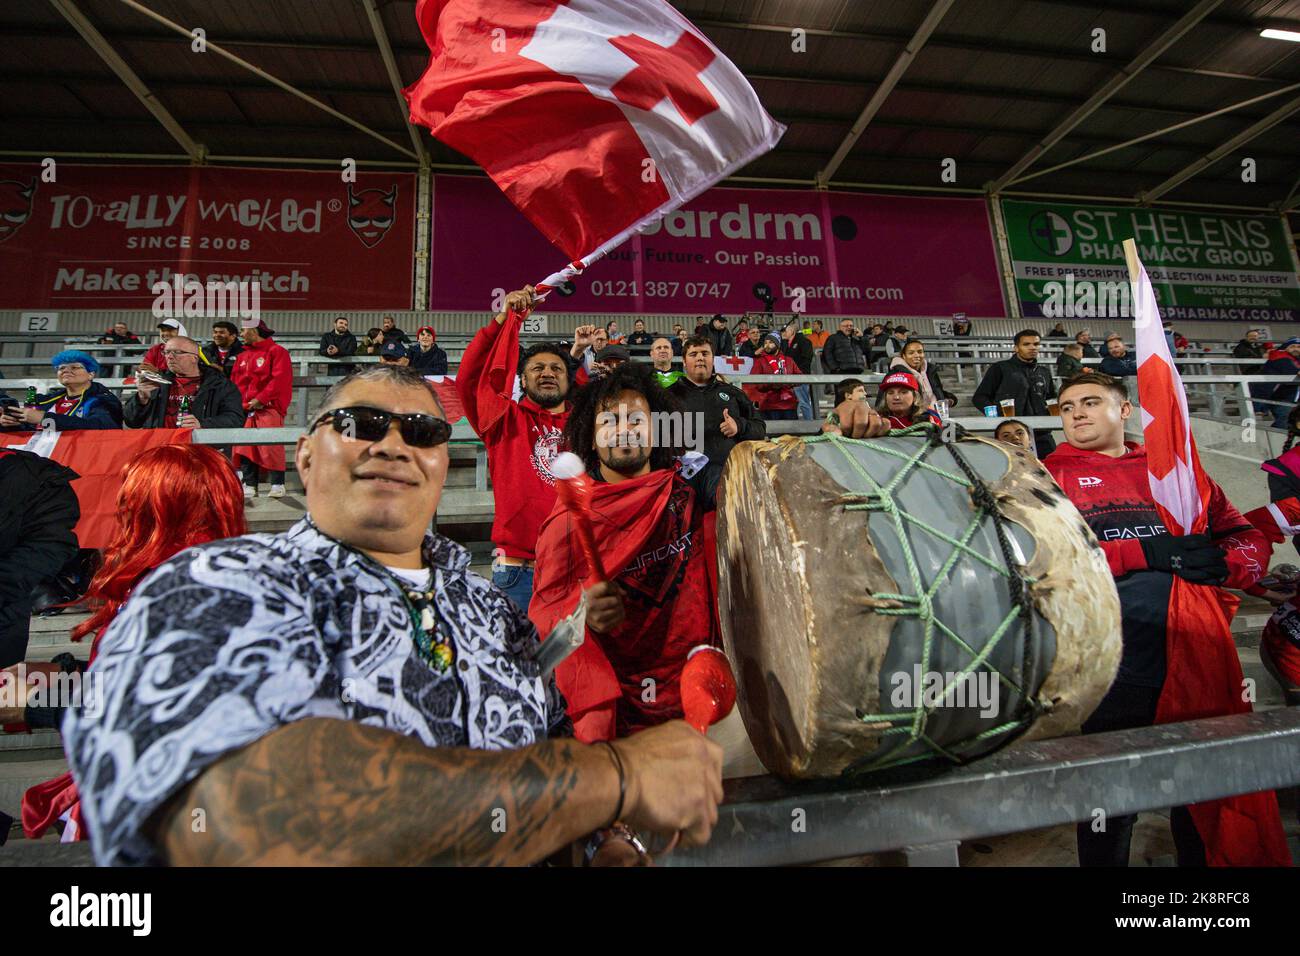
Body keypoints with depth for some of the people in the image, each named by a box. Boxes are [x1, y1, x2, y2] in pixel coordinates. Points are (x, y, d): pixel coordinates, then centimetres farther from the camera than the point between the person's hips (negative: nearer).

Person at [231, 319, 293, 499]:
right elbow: (234, 382, 20)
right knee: (245, 447, 4)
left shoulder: (277, 352, -1)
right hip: (245, 410, 7)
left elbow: (279, 380, -12)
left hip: (268, 408, -7)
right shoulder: (242, 356, 20)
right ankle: (250, 486, 10)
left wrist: (260, 399, -16)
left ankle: (277, 485, -6)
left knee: (270, 445, -14)